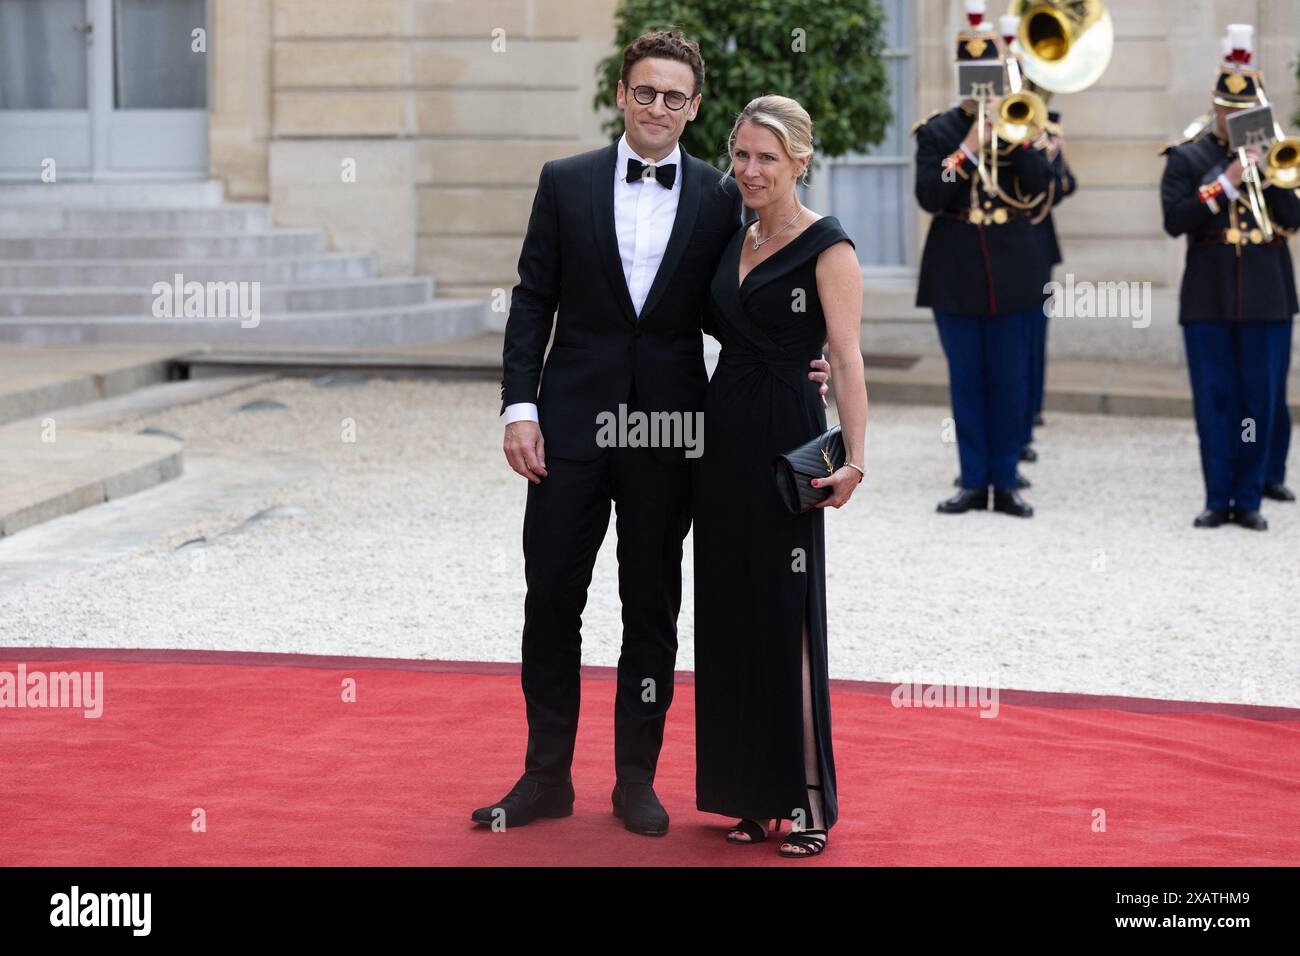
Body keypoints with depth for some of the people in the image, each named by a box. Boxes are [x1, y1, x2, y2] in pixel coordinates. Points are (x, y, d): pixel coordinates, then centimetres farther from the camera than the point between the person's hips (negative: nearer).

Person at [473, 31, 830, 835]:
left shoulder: (719, 198, 3)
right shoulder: (566, 183, 3)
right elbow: (533, 302, 2)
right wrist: (520, 407, -5)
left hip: (667, 433, 0)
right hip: (572, 423, 0)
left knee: (653, 609, 8)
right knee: (551, 601, 3)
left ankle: (636, 778, 19)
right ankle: (547, 776, 14)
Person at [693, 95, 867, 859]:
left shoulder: (828, 248, -9)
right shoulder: (737, 242, 12)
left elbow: (848, 361, -15)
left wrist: (854, 460, -24)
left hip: (785, 443, -7)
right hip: (724, 436, 7)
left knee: (787, 617, -4)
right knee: (730, 616, 9)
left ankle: (809, 800, 5)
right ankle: (751, 793, 17)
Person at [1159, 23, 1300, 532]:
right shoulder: (1187, 158, 3)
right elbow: (1175, 220, -9)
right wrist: (1227, 183, -15)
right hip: (1208, 299, -1)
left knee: (1259, 402, 2)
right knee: (1214, 402, 2)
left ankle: (1249, 499, 9)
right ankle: (1218, 500, 8)